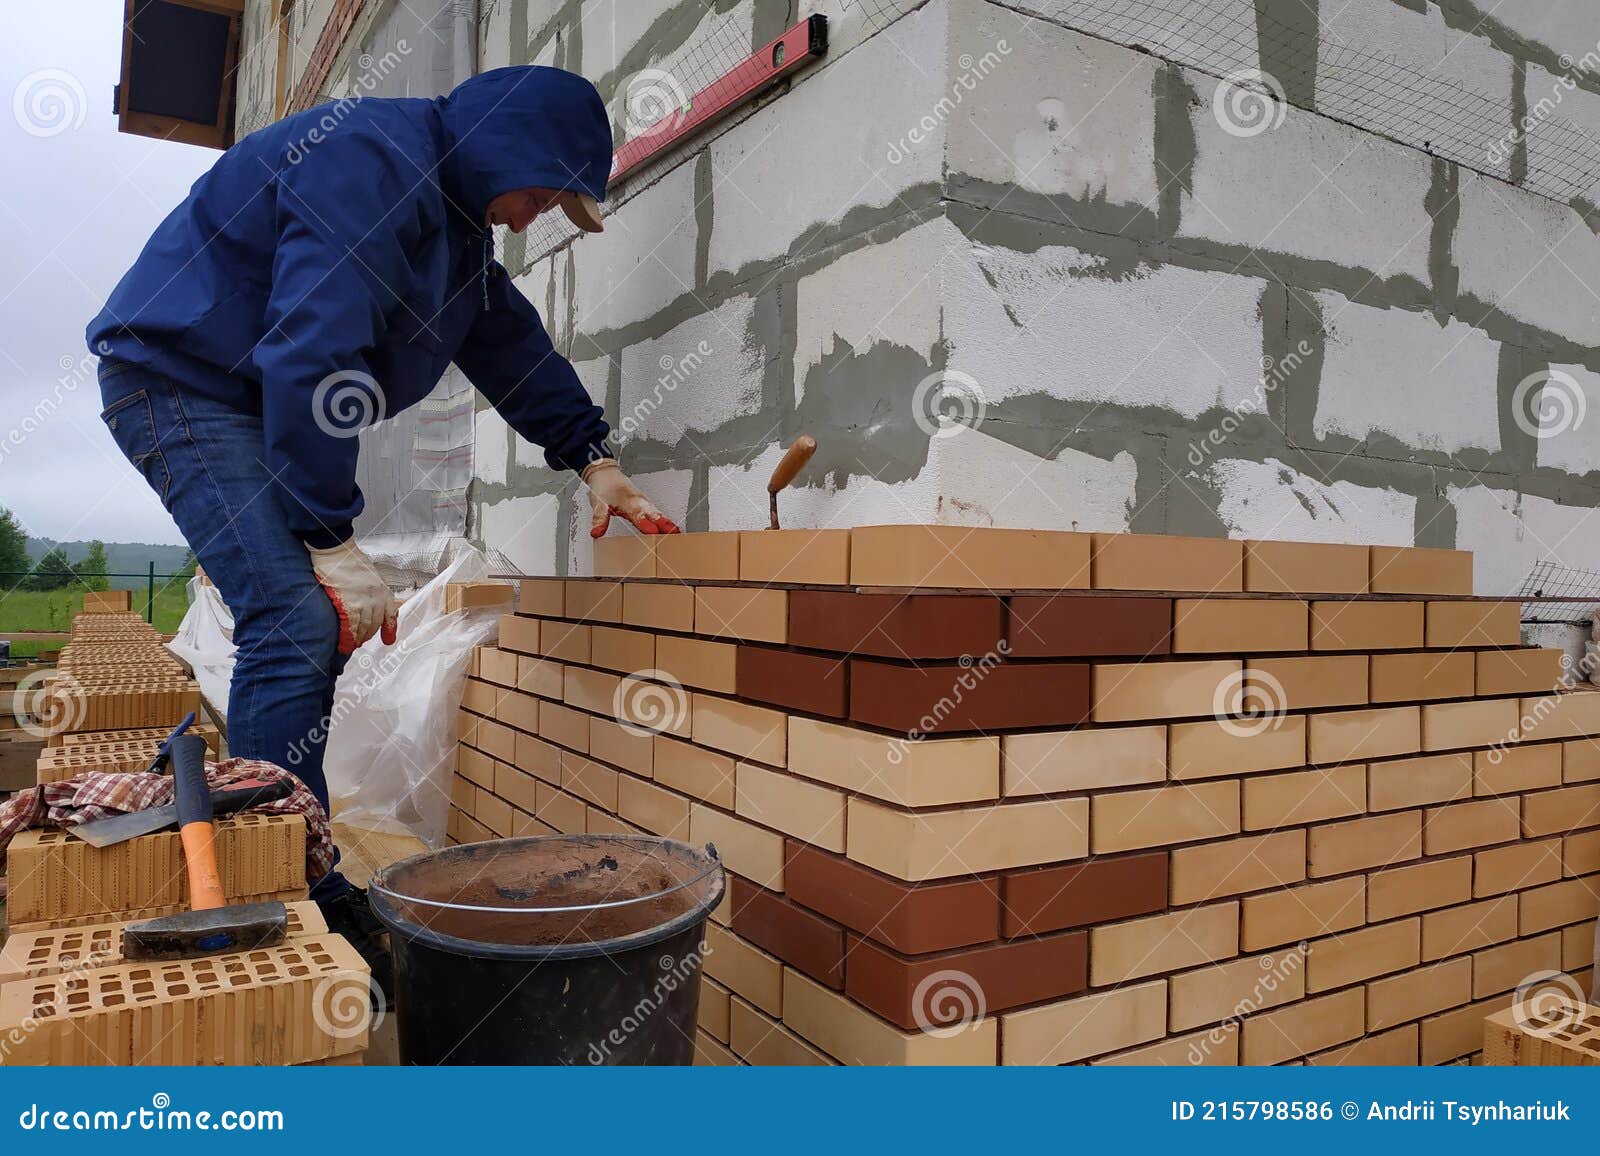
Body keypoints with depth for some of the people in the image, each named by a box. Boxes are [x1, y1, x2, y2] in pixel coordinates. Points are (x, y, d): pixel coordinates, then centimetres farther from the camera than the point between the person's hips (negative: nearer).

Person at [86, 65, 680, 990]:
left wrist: (594, 459, 10)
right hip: (177, 380, -10)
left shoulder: (455, 215, 11)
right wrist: (334, 542, -27)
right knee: (295, 619, -22)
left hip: (255, 399, 10)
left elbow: (511, 341, 16)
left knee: (313, 631, 4)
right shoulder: (369, 166, -22)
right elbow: (311, 354, -29)